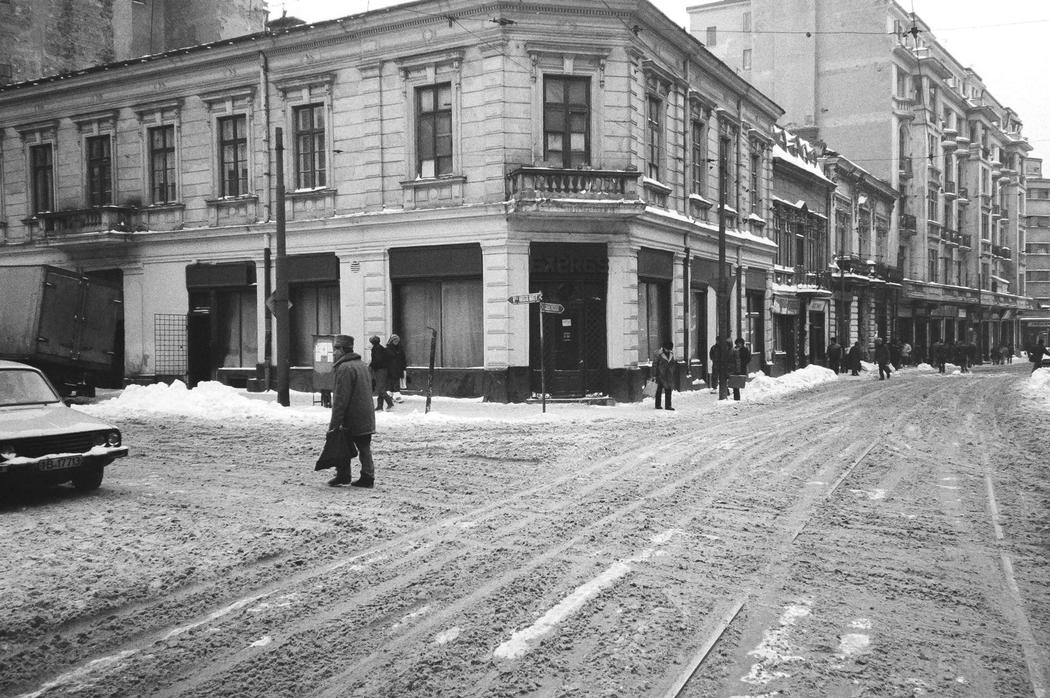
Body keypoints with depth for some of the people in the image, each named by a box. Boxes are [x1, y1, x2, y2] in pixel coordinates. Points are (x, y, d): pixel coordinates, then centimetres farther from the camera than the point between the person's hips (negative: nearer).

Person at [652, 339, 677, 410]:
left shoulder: (671, 355, 9)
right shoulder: (658, 354, -9)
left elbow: (673, 364, 18)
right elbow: (654, 365, -8)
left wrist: (674, 374, 16)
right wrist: (654, 375, -10)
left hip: (669, 376, 5)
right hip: (660, 375, -5)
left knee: (668, 390, 4)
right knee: (659, 389, 4)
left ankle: (668, 405, 8)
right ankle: (658, 405, 13)